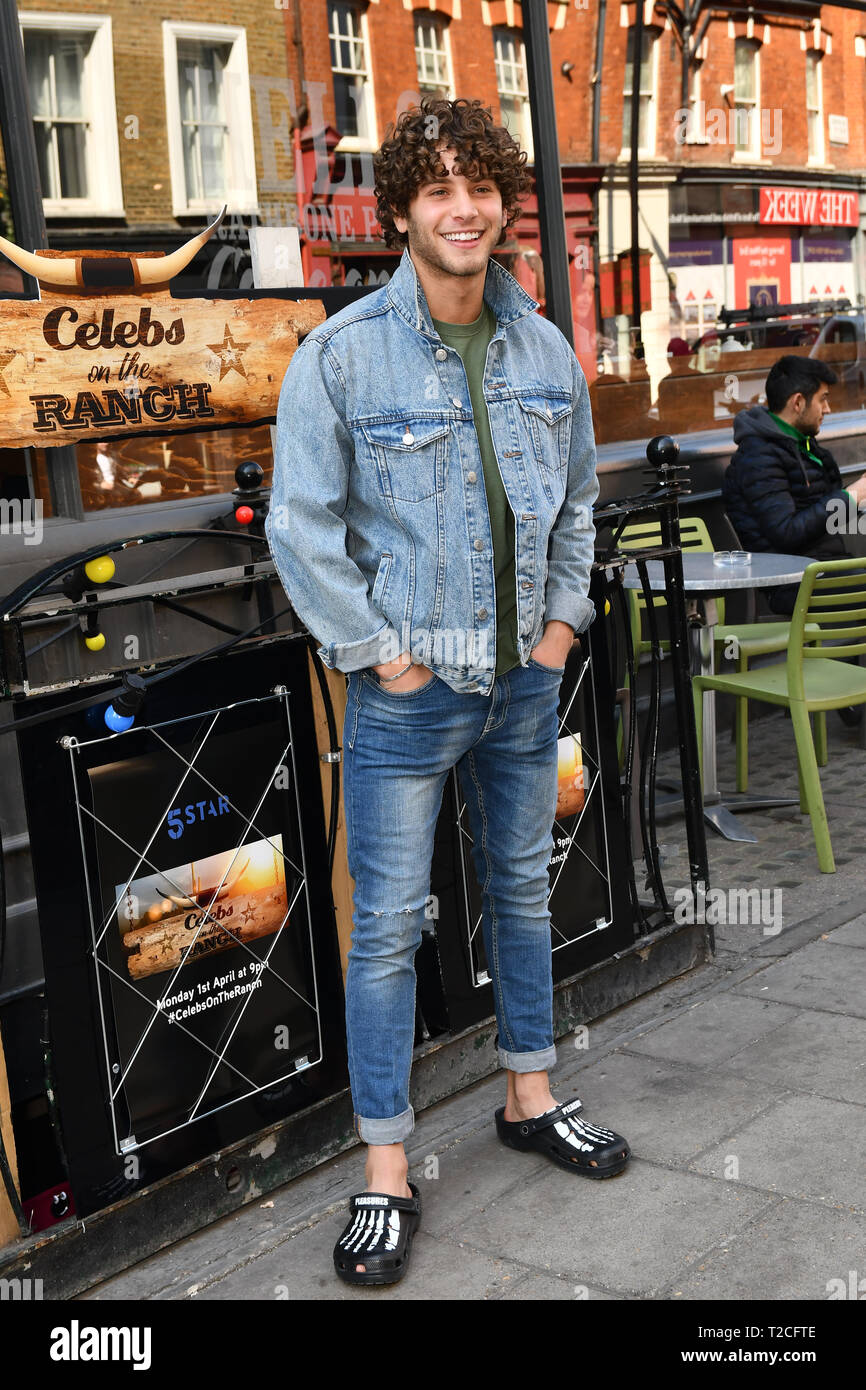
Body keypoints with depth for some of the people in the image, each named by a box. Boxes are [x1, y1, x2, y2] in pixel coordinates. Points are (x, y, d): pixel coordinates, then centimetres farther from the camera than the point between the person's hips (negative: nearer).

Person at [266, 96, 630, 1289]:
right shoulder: (339, 356, -11)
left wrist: (564, 615, 6)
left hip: (526, 681, 5)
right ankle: (387, 1177, 13)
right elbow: (300, 524, -10)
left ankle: (531, 1100, 36)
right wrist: (380, 652, -12)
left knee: (523, 890, 17)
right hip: (408, 695, -5)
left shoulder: (546, 350, 3)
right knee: (389, 925, 1)